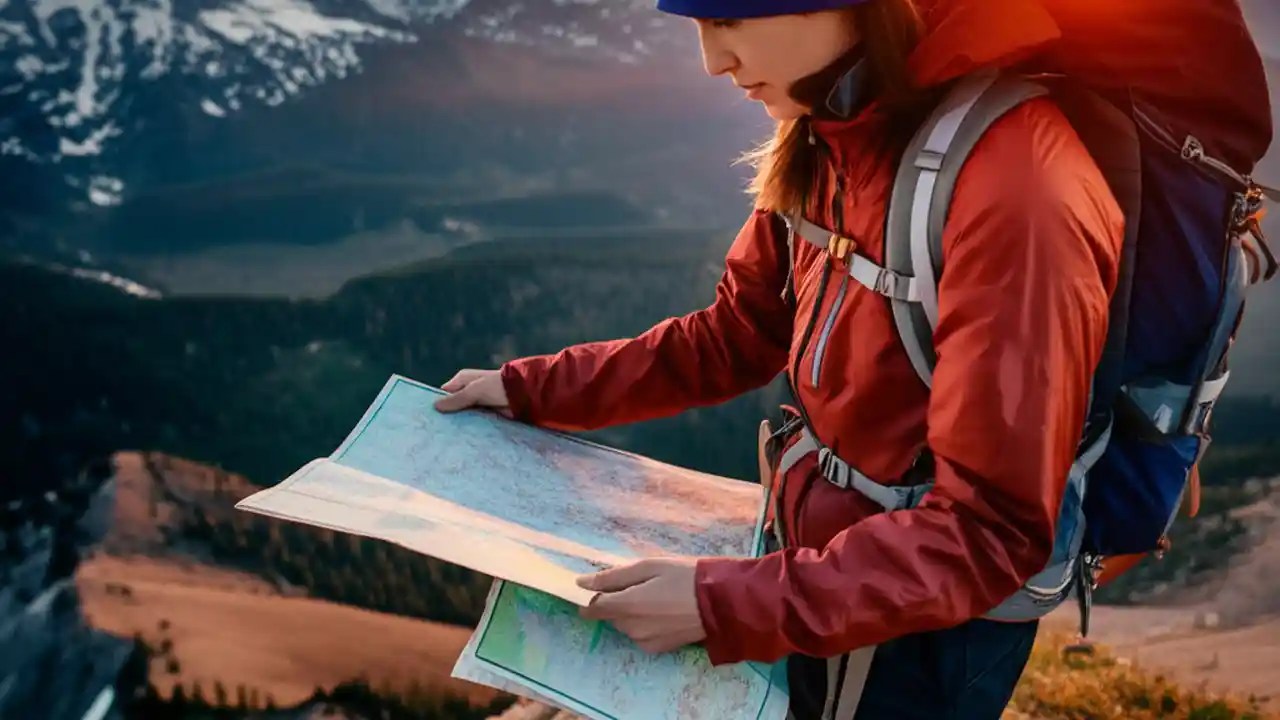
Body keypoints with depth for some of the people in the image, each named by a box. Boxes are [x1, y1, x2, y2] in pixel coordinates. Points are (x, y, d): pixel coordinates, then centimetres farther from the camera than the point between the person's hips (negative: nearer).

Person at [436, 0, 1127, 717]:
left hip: (933, 624, -6)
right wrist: (531, 390, 3)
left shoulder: (1013, 188, -31)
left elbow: (991, 529, -28)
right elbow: (733, 337, 5)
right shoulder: (829, 141, -5)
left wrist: (725, 604, -30)